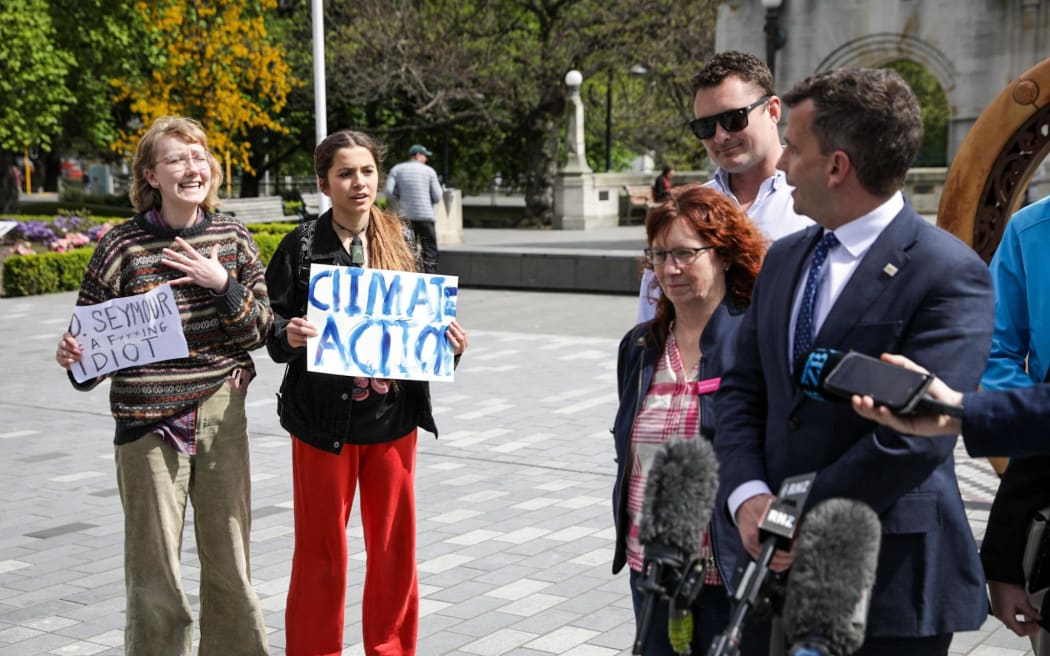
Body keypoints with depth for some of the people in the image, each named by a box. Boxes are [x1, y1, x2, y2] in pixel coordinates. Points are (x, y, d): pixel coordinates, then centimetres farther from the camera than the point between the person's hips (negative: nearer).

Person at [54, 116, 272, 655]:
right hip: (148, 423, -2)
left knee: (230, 564, 11)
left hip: (221, 414, 2)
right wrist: (74, 357, -18)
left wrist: (224, 284, -13)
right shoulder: (122, 246, -4)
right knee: (154, 576, 2)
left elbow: (260, 332, 2)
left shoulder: (232, 238, 3)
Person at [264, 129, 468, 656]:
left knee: (394, 544, 11)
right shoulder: (303, 246, -5)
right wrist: (289, 335, -26)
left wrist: (447, 340, -7)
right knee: (321, 549, 8)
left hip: (391, 414, 3)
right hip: (323, 417, -3)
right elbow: (271, 320, -5)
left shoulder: (398, 242, 5)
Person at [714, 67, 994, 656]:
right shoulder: (784, 259, 9)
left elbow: (915, 437, -21)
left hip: (891, 580, -6)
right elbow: (742, 391, 8)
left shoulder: (950, 274, -14)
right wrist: (747, 496, -8)